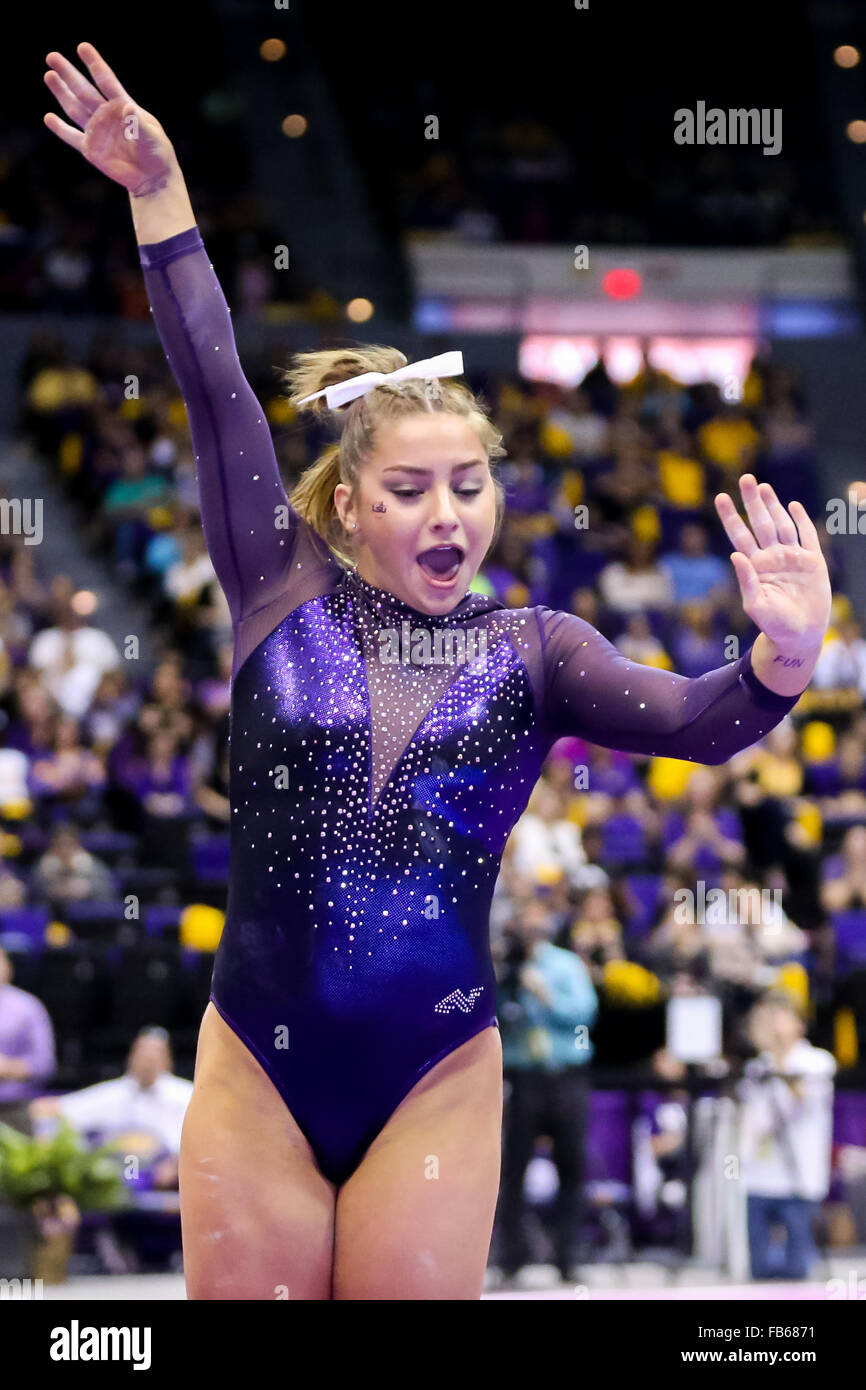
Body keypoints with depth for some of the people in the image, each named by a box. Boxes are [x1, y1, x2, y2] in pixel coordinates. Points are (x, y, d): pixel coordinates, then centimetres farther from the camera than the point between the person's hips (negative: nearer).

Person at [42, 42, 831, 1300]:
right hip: (257, 1076, 0)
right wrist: (158, 194, -4)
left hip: (437, 1082, 0)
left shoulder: (533, 651, 4)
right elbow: (216, 393, 0)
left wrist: (783, 659, -33)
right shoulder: (286, 599, 4)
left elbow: (699, 721, -11)